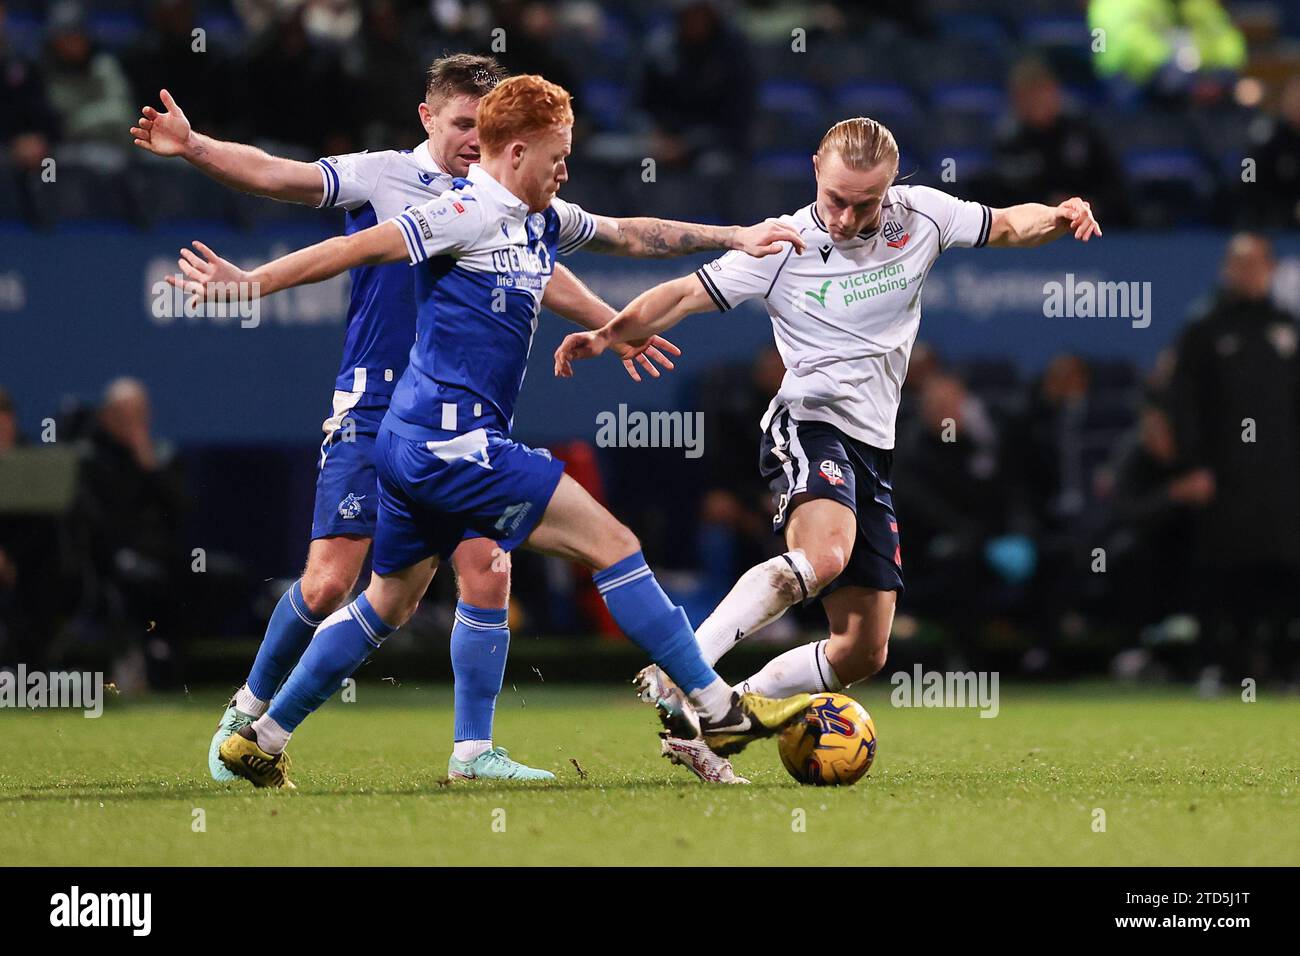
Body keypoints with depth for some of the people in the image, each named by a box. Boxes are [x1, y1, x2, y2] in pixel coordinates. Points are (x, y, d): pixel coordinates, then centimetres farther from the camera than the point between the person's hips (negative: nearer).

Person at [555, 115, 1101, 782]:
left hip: (872, 449, 6)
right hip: (809, 424, -6)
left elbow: (1008, 224, 16)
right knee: (823, 555, -38)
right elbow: (687, 294, -4)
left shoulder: (920, 215, 4)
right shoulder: (783, 247, -7)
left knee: (864, 652, 4)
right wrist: (607, 334, -17)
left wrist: (1060, 218, -6)